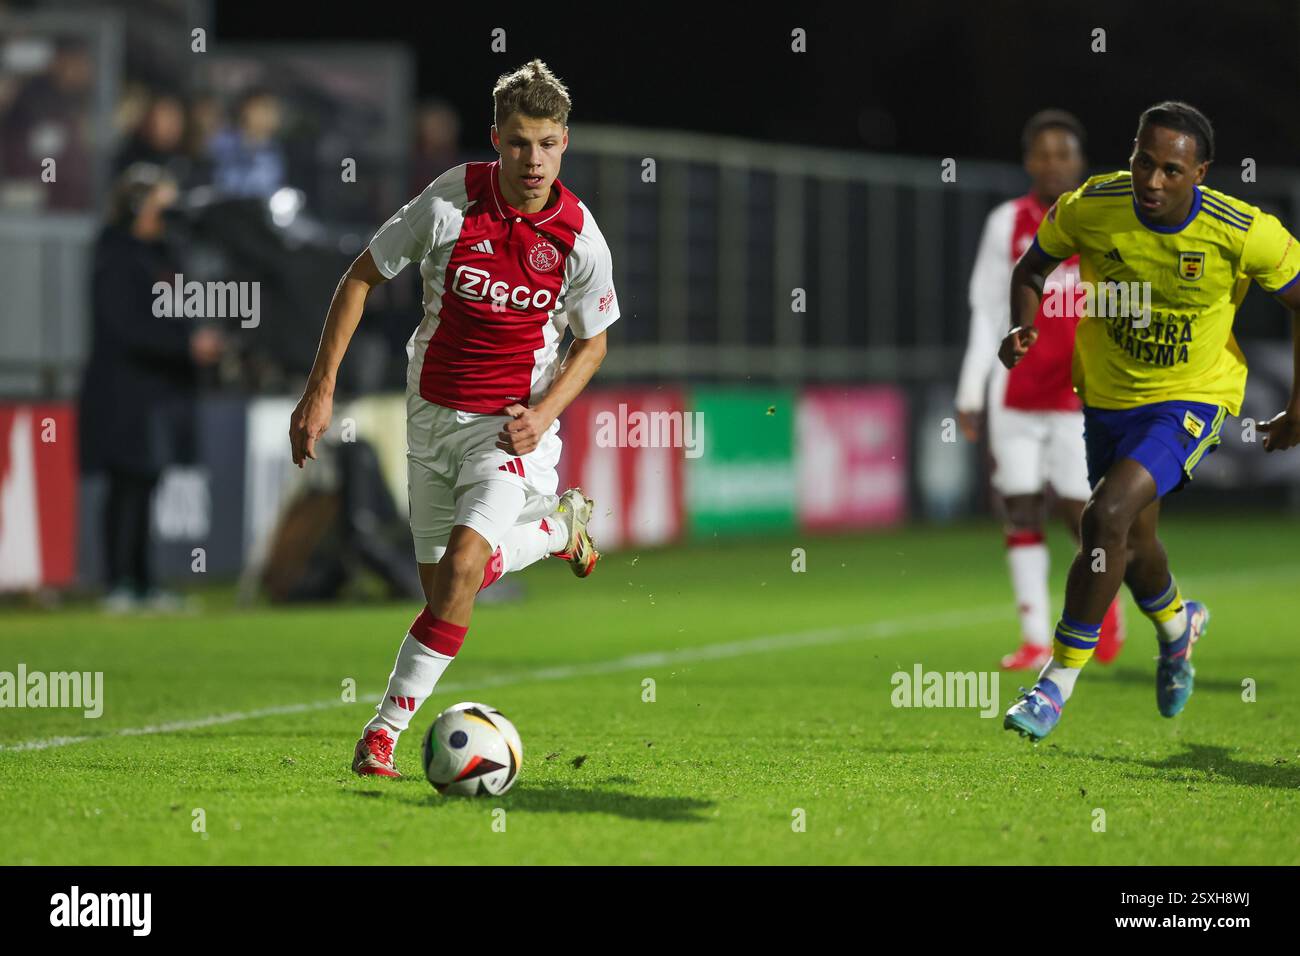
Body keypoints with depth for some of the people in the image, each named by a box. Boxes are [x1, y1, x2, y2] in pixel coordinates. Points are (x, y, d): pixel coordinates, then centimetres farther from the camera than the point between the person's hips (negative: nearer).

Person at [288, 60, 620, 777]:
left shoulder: (579, 238, -13)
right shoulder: (450, 201, -15)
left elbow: (592, 342, 4)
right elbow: (362, 276, -3)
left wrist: (543, 414, -13)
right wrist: (321, 387, -5)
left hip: (513, 422, -2)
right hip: (433, 413, 2)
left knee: (463, 565, -22)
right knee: (439, 583, 10)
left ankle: (386, 727, -10)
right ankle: (559, 528, 39)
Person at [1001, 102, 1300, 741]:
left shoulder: (1243, 233, -22)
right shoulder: (1090, 208, -16)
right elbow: (1033, 265, 4)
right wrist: (1023, 329, -15)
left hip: (1193, 400, -4)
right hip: (1108, 396, 4)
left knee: (1106, 518, -24)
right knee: (1132, 546, 17)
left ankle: (1060, 679, -13)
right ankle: (1178, 623, 53)